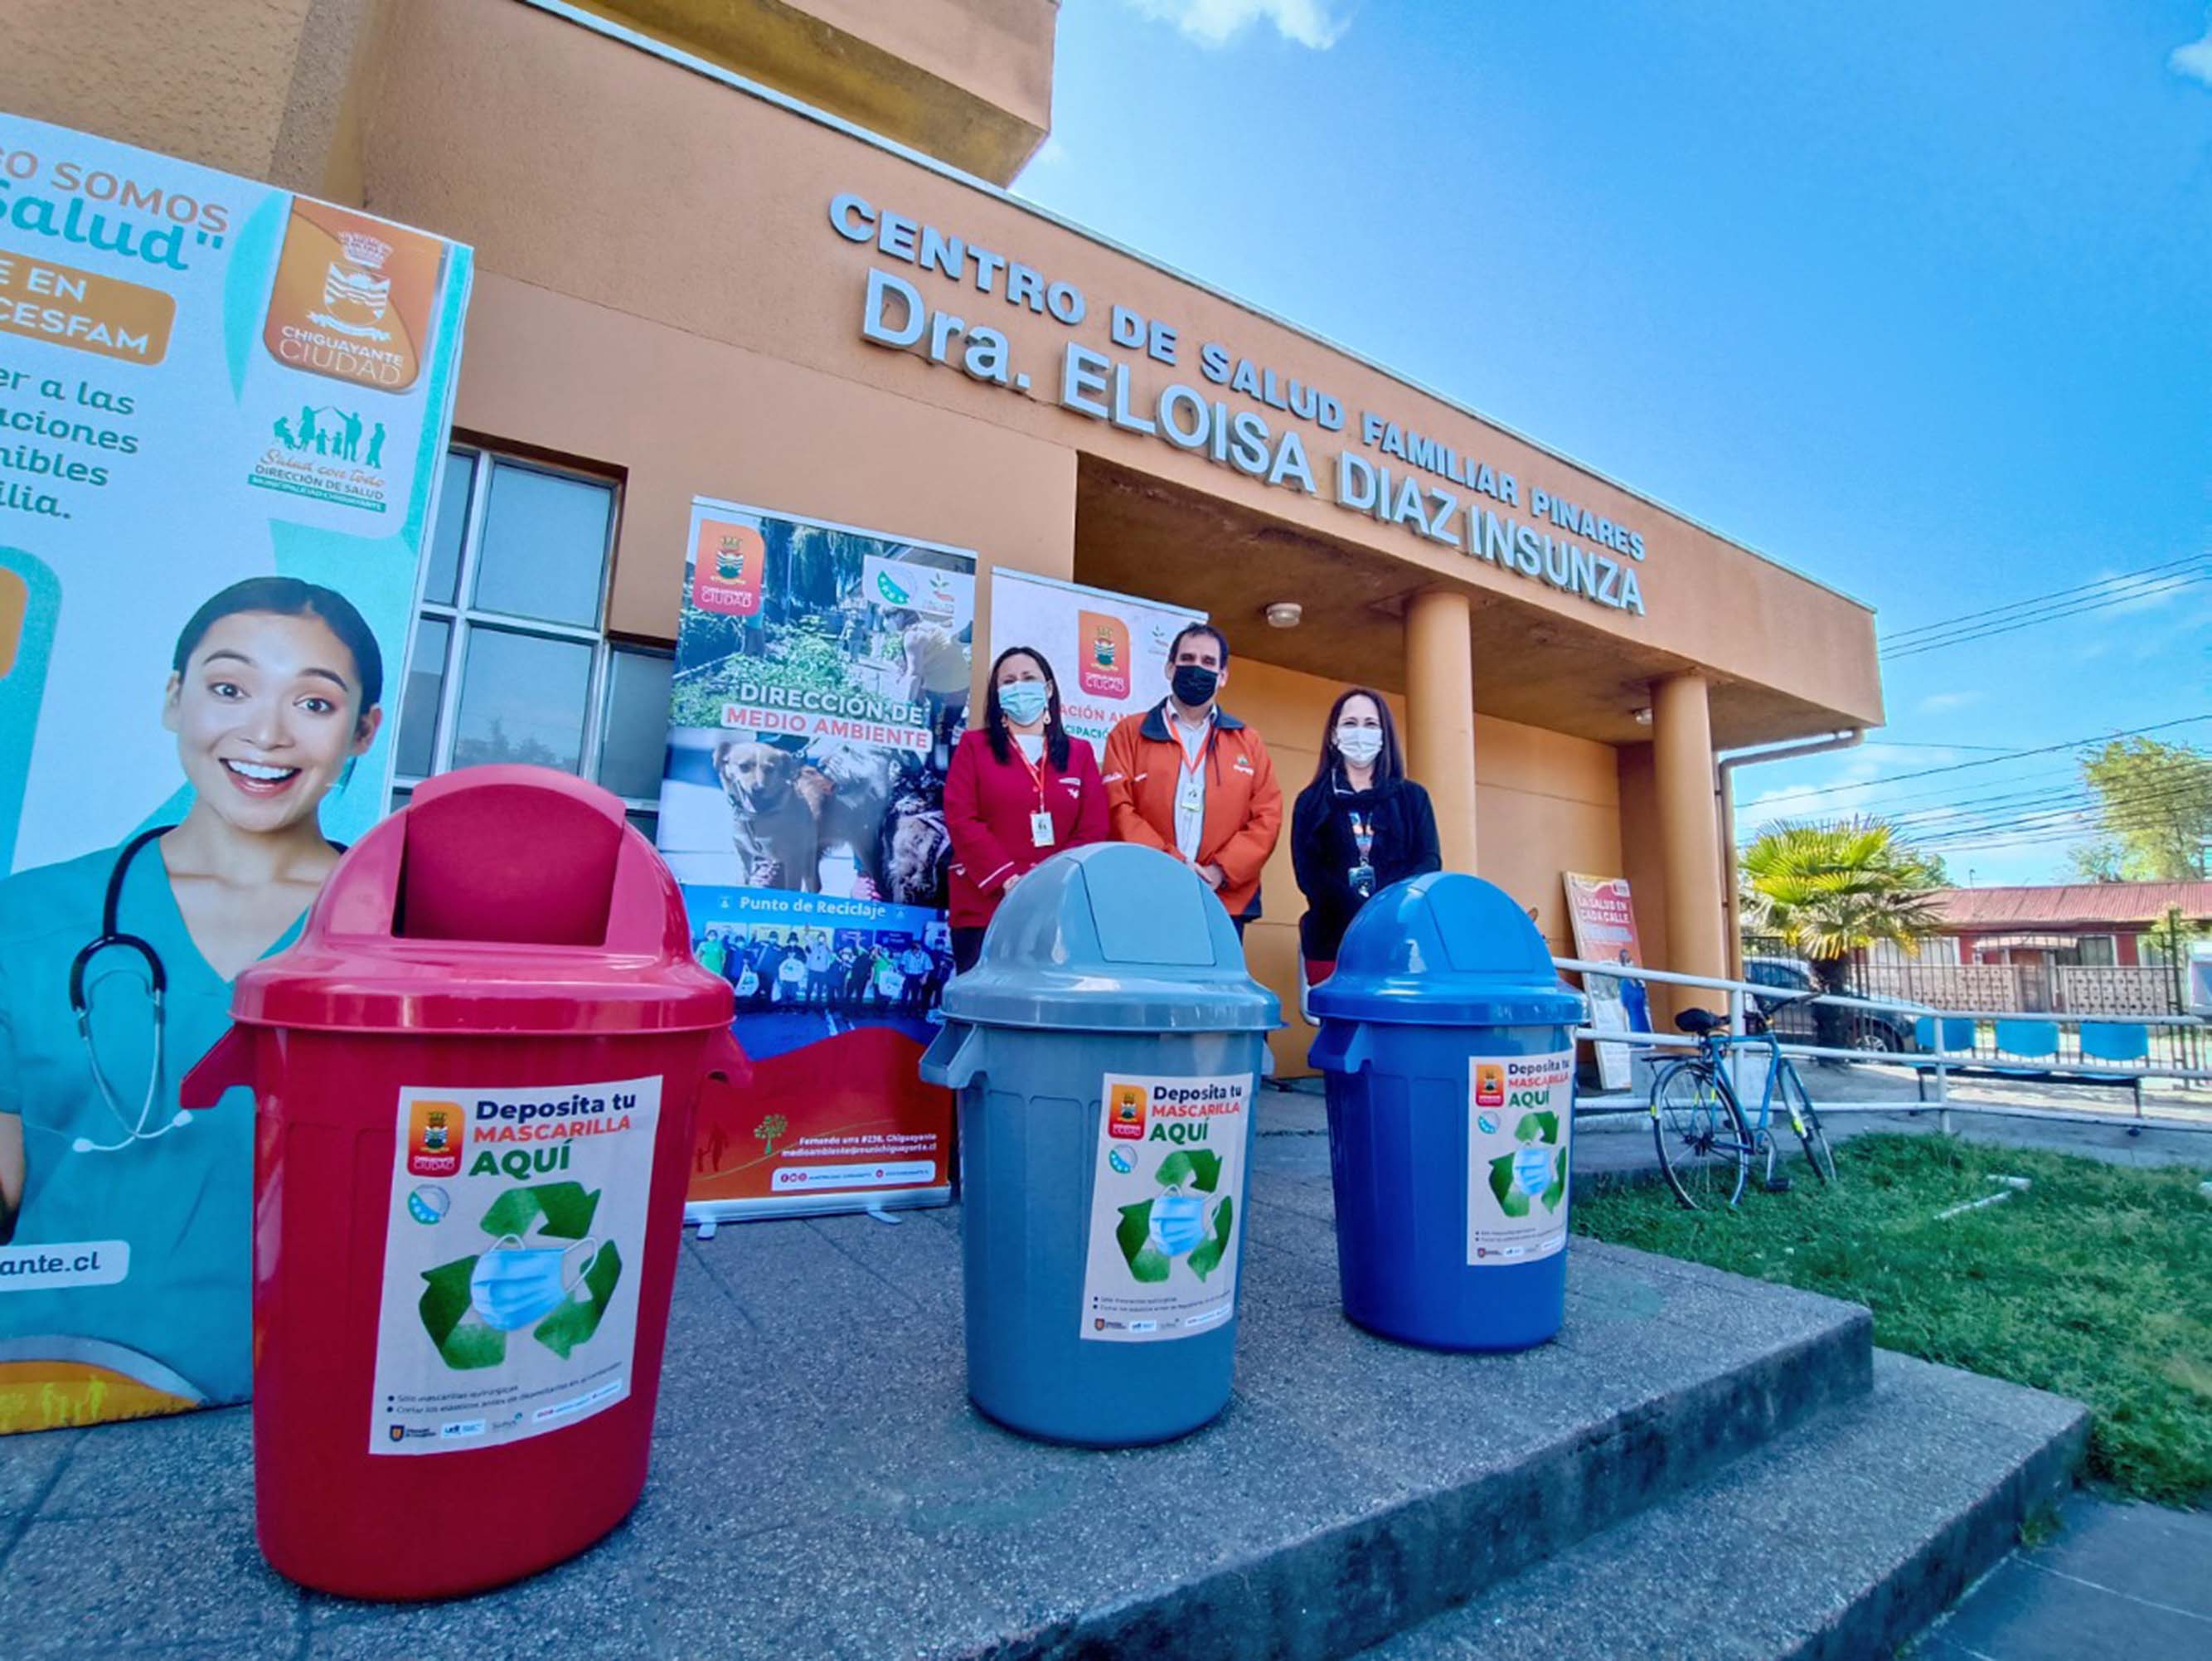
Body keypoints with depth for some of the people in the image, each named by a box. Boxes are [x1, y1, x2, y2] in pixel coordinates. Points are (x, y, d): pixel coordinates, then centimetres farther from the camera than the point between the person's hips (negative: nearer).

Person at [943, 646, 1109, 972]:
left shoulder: (1079, 752, 14)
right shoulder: (974, 745, 10)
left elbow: (1093, 830, 5)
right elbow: (961, 820, -2)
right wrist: (1007, 880, -14)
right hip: (985, 908, -1)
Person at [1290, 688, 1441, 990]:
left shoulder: (1413, 797, 16)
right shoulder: (1312, 801, 11)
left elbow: (1430, 861, 4)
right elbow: (1308, 872, -1)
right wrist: (1365, 914, -17)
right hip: (1334, 940, 0)